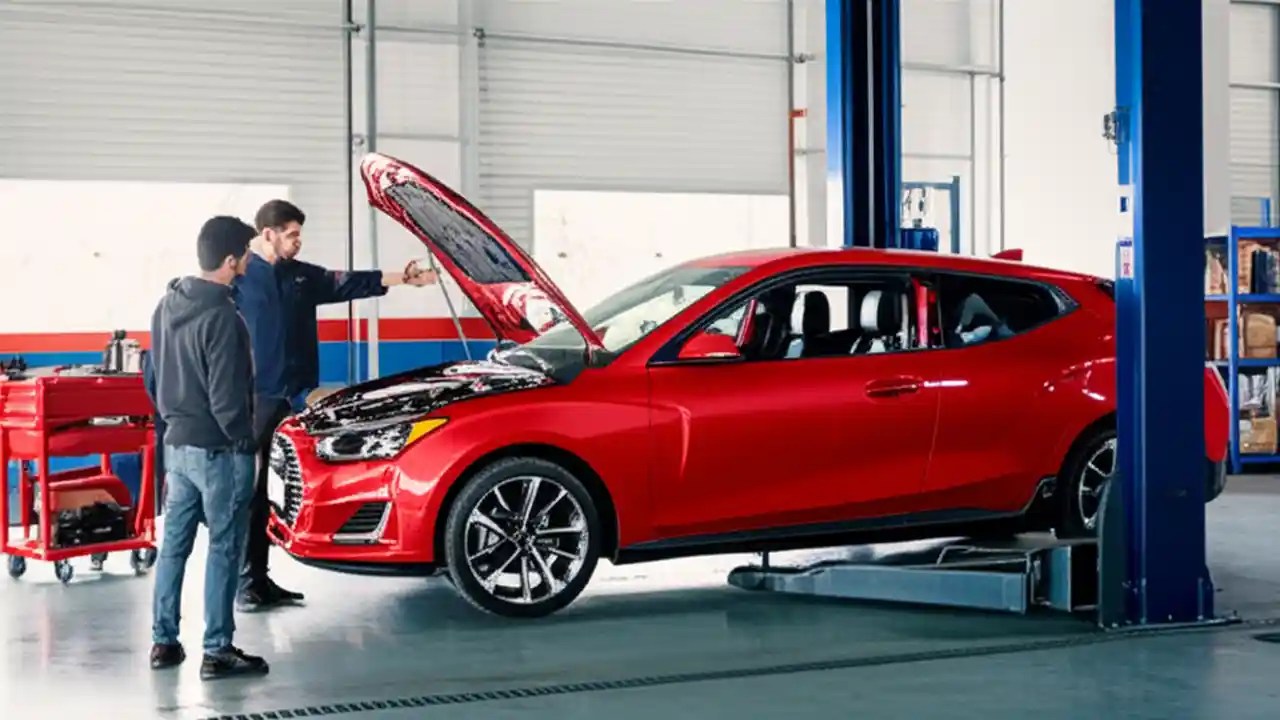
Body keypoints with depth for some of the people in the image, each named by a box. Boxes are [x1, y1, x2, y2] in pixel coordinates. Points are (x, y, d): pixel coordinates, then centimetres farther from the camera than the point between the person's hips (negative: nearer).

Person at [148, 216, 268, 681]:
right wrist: (245, 441, -8)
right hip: (219, 449, -8)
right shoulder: (221, 317, -21)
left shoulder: (167, 305, 6)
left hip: (177, 443, 8)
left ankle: (163, 641, 20)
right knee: (224, 549, 0)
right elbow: (226, 398, -20)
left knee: (174, 542, 14)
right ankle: (217, 652, 3)